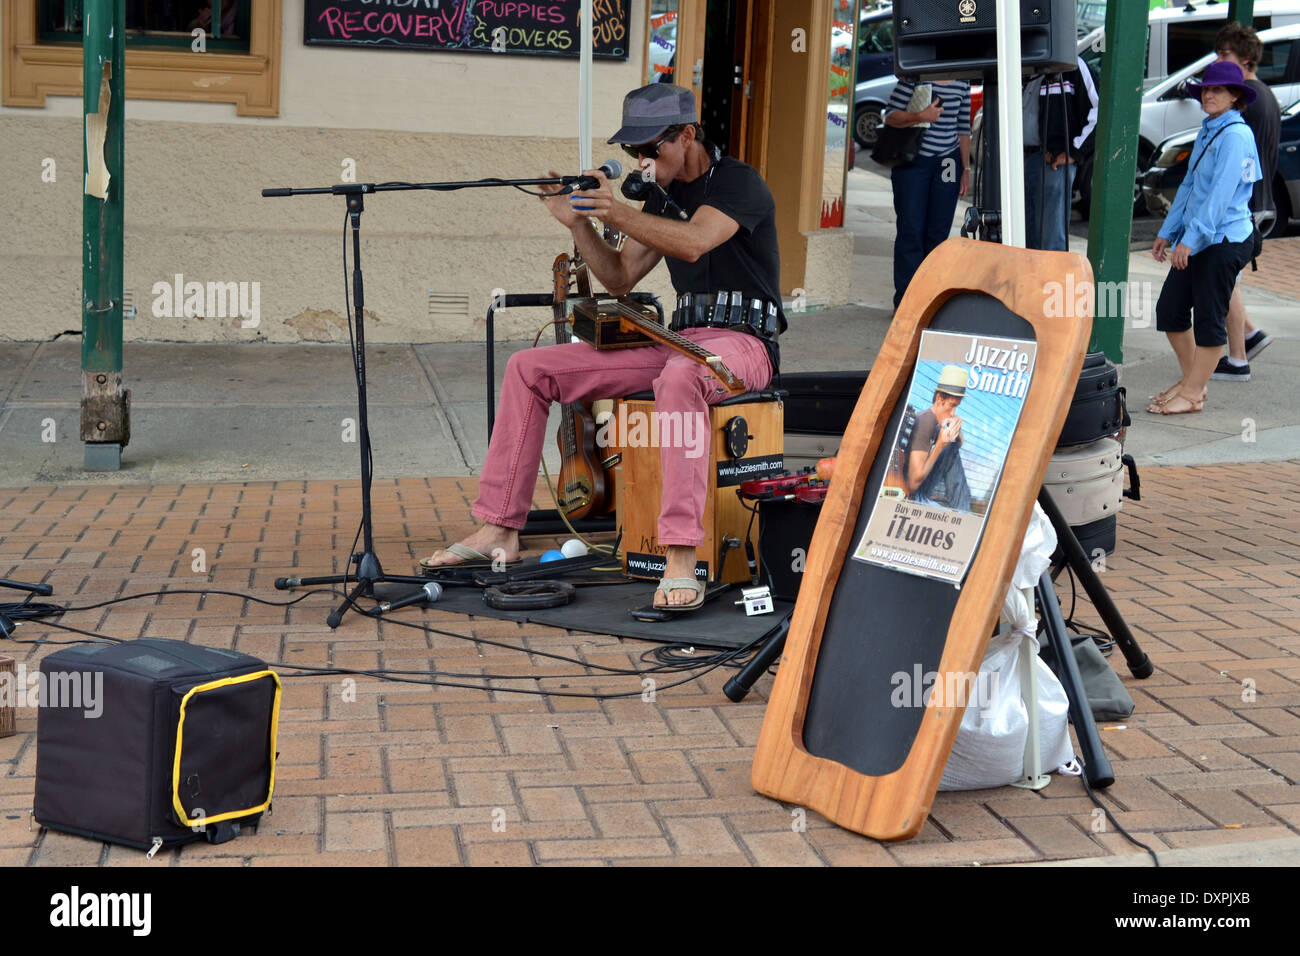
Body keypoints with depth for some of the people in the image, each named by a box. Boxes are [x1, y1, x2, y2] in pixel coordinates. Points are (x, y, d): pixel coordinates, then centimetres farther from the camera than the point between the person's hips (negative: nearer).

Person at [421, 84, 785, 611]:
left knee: (679, 375, -45)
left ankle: (681, 556, -46)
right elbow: (620, 278, 16)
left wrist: (618, 213, -35)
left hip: (741, 340, -8)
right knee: (528, 367, -2)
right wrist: (577, 222, 3)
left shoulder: (739, 182, -8)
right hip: (674, 340, 8)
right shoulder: (664, 195, 16)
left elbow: (693, 243, -27)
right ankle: (499, 528, 0)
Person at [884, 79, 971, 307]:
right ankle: (905, 301, -1)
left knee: (938, 233, 3)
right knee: (910, 231, -5)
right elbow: (890, 115, -7)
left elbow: (963, 128, 16)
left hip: (947, 163, 4)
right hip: (912, 162, -4)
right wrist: (920, 116, -24)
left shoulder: (962, 84, 10)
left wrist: (966, 169, 14)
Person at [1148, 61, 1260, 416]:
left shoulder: (1235, 135, -14)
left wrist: (1192, 238, -24)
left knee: (1209, 318, -1)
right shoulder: (1206, 132, 15)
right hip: (1197, 240, 9)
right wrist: (1168, 232, 19)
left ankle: (1192, 393, 6)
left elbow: (1221, 193, -21)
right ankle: (1191, 379, 25)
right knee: (1169, 309, 11)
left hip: (1224, 241, -9)